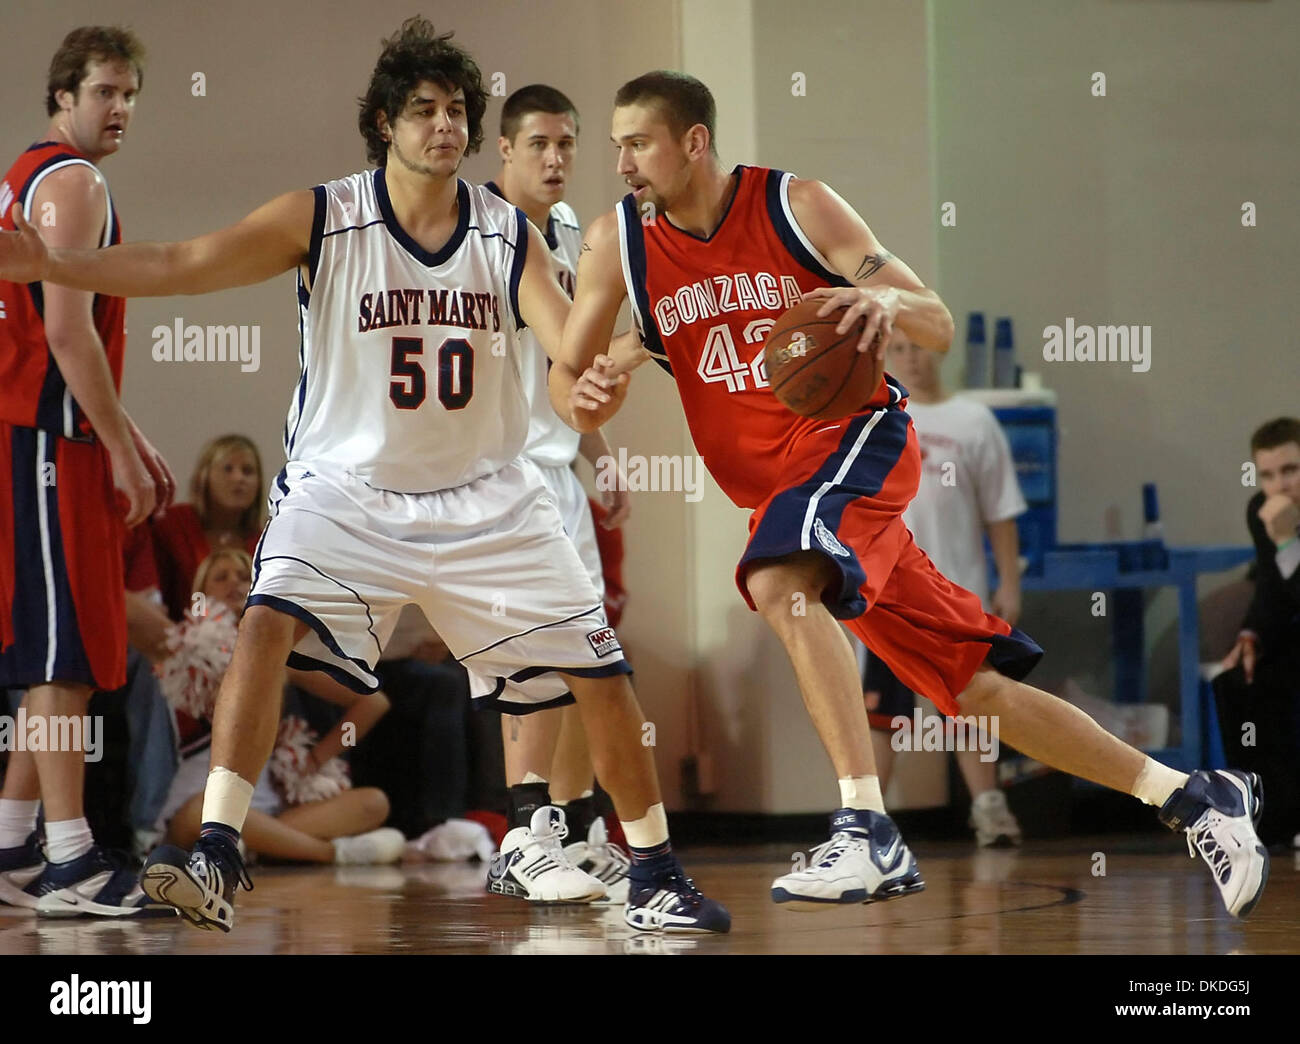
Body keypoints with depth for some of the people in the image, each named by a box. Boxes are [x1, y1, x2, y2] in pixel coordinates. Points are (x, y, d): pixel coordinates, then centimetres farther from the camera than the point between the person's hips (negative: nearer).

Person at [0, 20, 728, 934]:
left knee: (600, 670, -2)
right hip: (347, 488, -2)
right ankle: (217, 858, -26)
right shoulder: (322, 221, -10)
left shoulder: (509, 236, -4)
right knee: (271, 622, -28)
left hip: (485, 496, 2)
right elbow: (182, 266, -17)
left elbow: (571, 339, -15)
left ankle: (656, 876, 16)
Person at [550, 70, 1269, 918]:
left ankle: (869, 832, -39)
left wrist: (890, 302, -33)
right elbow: (567, 377, 3)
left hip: (856, 435, -5)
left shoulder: (795, 205, -9)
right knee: (976, 690, 6)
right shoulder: (617, 243, 1)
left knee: (779, 583, -36)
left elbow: (940, 329, -9)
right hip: (779, 485, 5)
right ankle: (1192, 796, 18)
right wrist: (583, 399, -21)